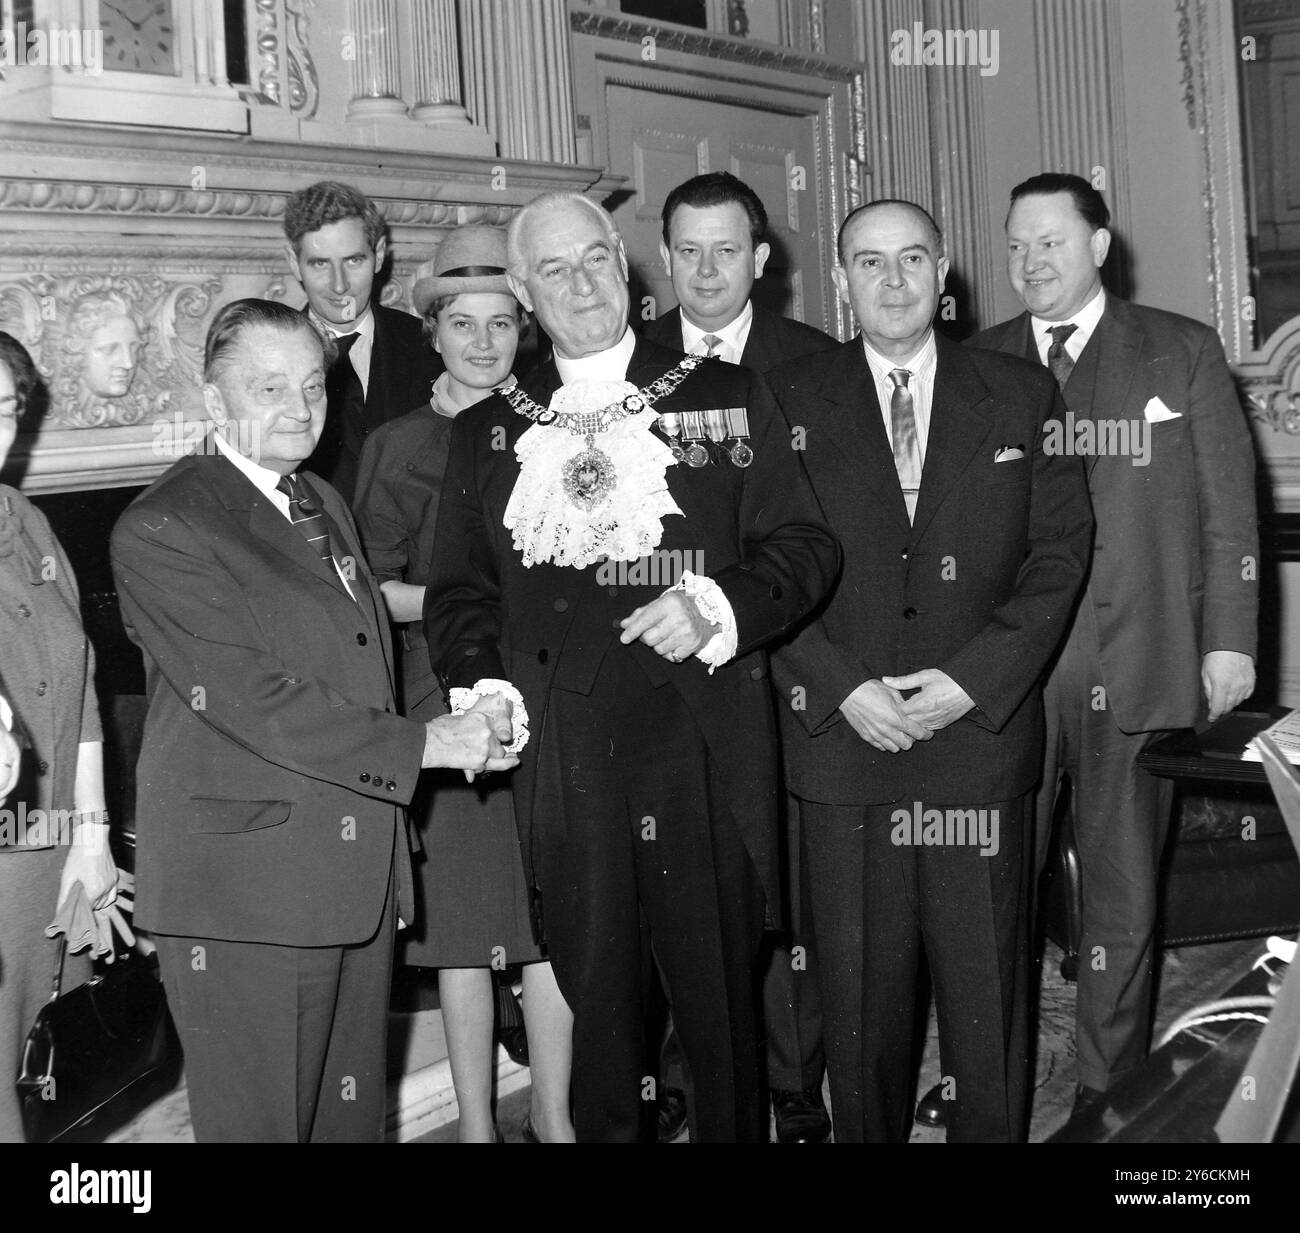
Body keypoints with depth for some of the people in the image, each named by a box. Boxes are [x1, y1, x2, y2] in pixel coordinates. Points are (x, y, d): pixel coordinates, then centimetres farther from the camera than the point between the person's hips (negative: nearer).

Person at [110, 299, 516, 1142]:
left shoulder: (325, 505, 17)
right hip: (243, 894, -8)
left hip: (361, 877, 8)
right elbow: (252, 701, -18)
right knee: (260, 1124, 2)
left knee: (353, 1115, 16)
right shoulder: (161, 531, -11)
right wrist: (423, 744, -16)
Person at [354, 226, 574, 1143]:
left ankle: (555, 1114, 17)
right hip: (446, 698, -2)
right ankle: (475, 1121, 17)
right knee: (464, 923, 4)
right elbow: (370, 587, 2)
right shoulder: (399, 446, 3)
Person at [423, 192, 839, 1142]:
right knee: (595, 1001, 8)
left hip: (705, 752, -1)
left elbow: (805, 547, 6)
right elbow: (459, 589, 16)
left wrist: (719, 607, -11)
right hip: (562, 763, 2)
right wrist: (483, 684, -2)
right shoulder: (487, 432, 14)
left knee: (721, 995, 4)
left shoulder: (727, 398, 9)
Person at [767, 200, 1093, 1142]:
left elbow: (1060, 551, 4)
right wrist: (843, 687, -9)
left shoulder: (1022, 395, 8)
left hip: (981, 730, 0)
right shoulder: (789, 400, 6)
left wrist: (972, 679, -7)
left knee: (986, 984, 4)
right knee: (858, 987, 5)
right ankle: (865, 1133, 21)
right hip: (841, 737, 0)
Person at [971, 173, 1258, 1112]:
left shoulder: (1183, 351, 6)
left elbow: (1229, 507, 5)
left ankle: (1112, 1085, 21)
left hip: (1137, 666, -1)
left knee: (1123, 884, 8)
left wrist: (1229, 640, -1)